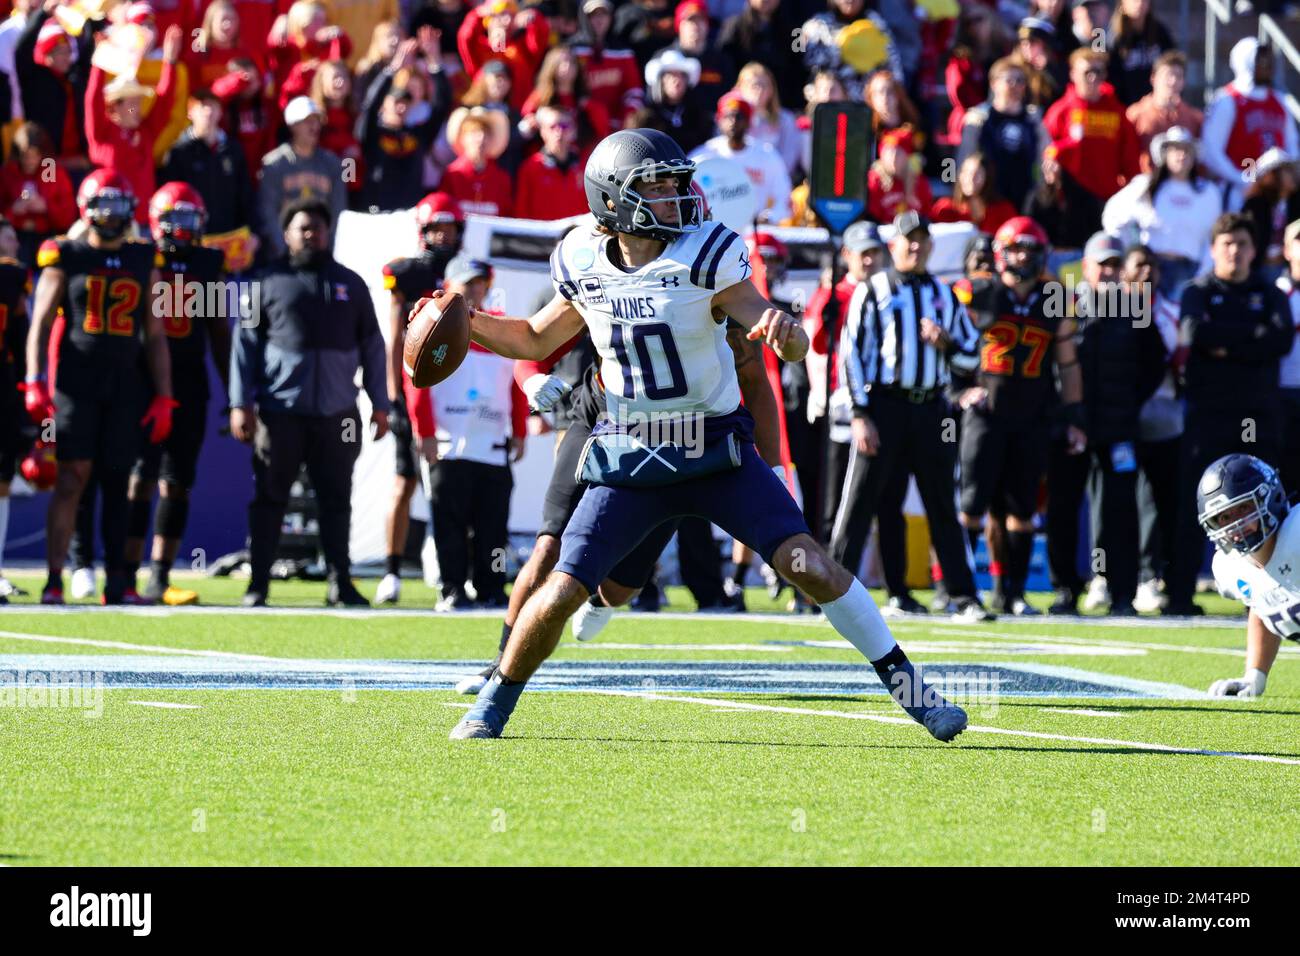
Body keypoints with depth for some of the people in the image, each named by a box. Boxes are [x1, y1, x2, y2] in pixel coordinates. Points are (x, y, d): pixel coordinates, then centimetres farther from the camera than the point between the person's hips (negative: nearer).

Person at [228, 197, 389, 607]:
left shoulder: (350, 285, 12)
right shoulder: (270, 282, 4)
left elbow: (372, 346, 15)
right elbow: (246, 343, 2)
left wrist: (380, 404, 10)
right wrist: (241, 403, -5)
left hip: (337, 413, 2)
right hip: (280, 411, -2)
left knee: (336, 500, 6)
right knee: (269, 499, 0)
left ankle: (340, 581, 12)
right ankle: (257, 584, 4)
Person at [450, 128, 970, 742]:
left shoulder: (705, 255, -14)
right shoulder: (583, 266, -4)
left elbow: (794, 349, -16)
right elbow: (537, 340, 15)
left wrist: (784, 332, -40)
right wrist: (467, 323, 0)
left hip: (715, 449, -2)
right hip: (632, 460, 2)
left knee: (807, 564, -14)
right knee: (563, 592, -7)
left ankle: (911, 690, -4)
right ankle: (495, 704, 17)